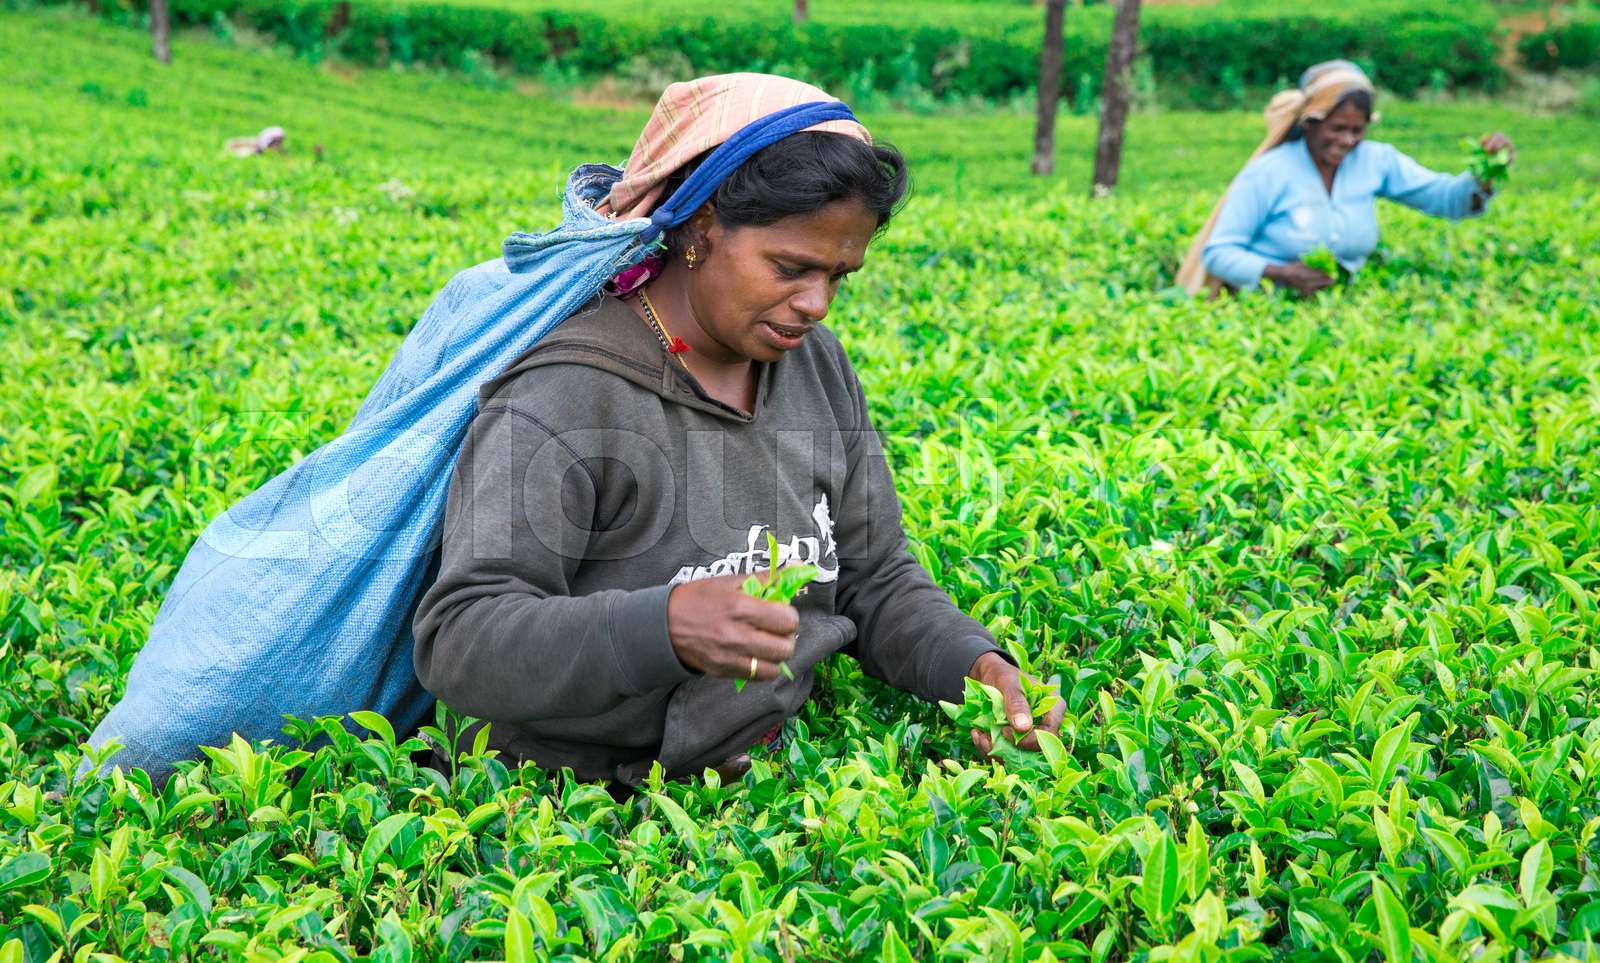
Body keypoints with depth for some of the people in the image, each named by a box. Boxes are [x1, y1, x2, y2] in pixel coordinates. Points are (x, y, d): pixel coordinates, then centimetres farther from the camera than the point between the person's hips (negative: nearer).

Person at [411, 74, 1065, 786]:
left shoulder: (818, 368, 7)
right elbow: (456, 646, -23)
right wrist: (663, 626, -38)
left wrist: (971, 664, -8)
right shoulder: (565, 396, -17)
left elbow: (875, 581, 12)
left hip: (768, 774, 6)